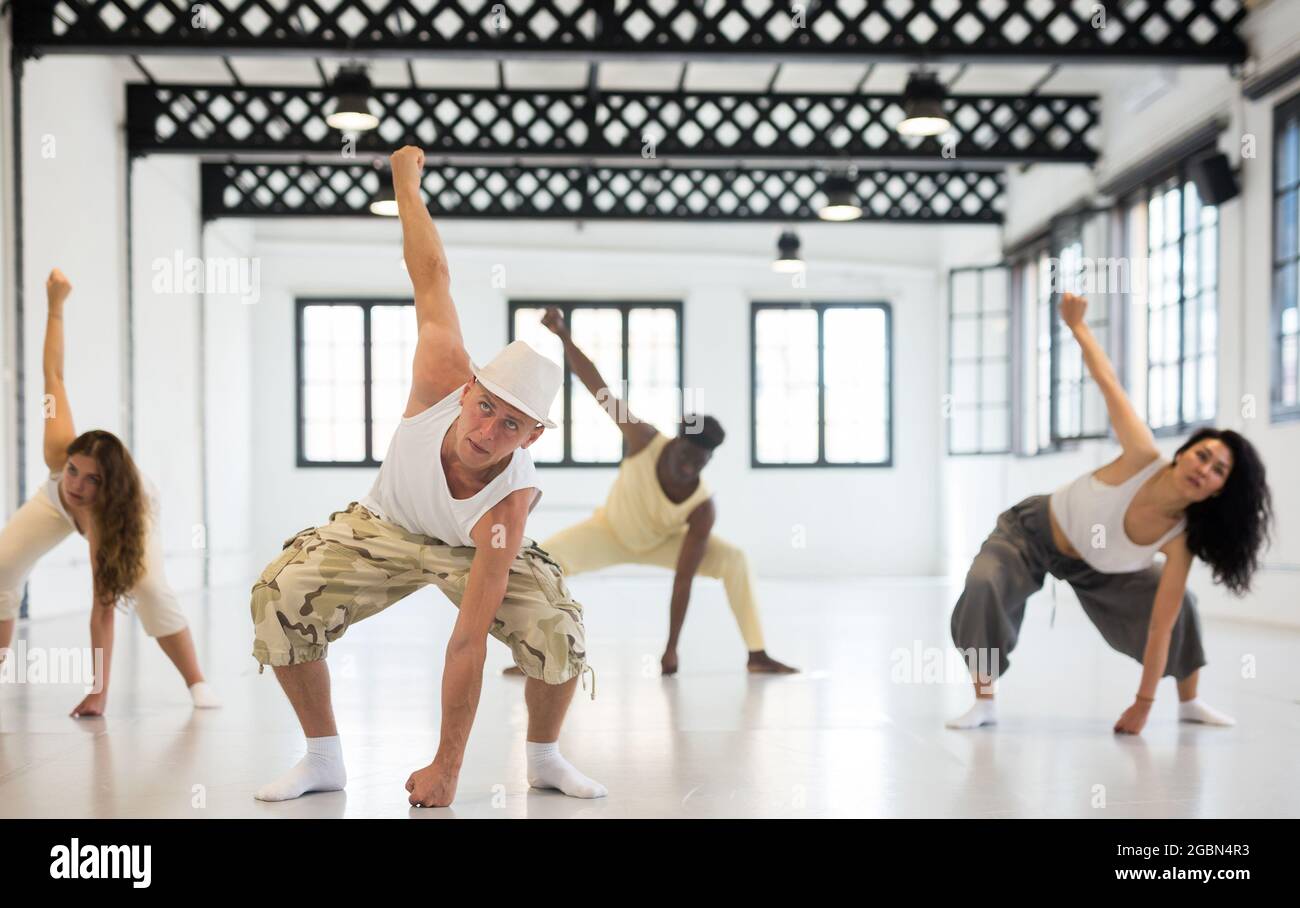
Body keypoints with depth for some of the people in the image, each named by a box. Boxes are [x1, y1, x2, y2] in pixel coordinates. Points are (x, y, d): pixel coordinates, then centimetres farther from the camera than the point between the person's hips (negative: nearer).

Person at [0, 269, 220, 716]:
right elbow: (54, 376, -32)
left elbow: (104, 607, -47)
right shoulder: (59, 453, -43)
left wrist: (100, 692, -49)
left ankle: (197, 684, -12)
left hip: (125, 506, -4)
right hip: (56, 500, 4)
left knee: (147, 584, -28)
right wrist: (56, 304, -32)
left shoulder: (106, 518, -47)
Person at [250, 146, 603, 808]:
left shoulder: (510, 501, -41)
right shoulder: (442, 380, -39)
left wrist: (447, 767, -39)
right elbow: (433, 280, -22)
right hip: (383, 527, 3)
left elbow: (469, 643, -41)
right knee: (278, 601, -19)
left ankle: (543, 757, 6)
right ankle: (323, 758, 1)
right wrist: (406, 177, -9)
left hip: (471, 549, -2)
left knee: (560, 640, -27)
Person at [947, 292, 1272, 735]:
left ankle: (1189, 702, 25)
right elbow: (1108, 381, -26)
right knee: (984, 586, -31)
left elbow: (1161, 623, -25)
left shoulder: (1180, 540, -28)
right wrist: (1076, 323, -18)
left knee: (1178, 605, -1)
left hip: (1094, 566, 4)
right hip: (1031, 532, -3)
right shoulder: (1143, 457, -37)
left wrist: (1143, 704, -25)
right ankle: (983, 703, -18)